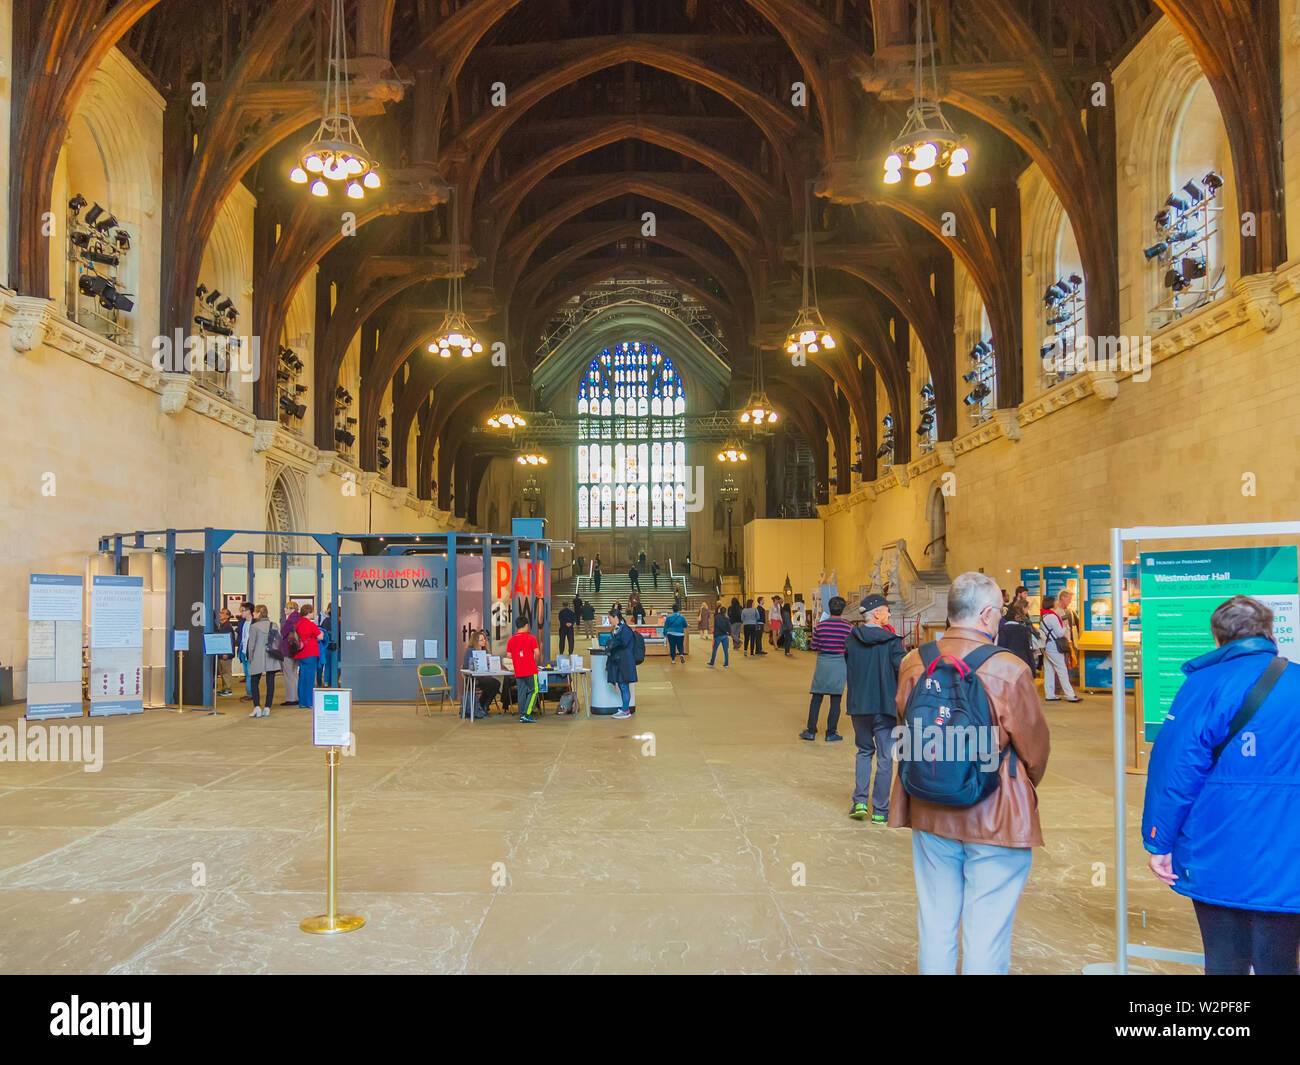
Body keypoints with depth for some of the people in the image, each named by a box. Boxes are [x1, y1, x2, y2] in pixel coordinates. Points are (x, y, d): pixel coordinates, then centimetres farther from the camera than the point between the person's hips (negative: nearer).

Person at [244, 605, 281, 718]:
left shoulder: (254, 627, -8)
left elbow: (251, 645, -6)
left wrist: (250, 659, 3)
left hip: (258, 659, -3)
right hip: (272, 660, 3)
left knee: (255, 683, 8)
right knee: (270, 683, 5)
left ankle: (257, 707, -3)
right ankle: (267, 708, 7)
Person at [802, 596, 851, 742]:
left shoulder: (819, 626, -4)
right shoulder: (848, 627, -6)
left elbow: (813, 647, 1)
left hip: (823, 663, 1)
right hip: (840, 664, -1)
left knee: (816, 698, 9)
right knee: (835, 700, 5)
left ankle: (811, 731, 11)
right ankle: (831, 734, 9)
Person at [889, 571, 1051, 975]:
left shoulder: (913, 664, -4)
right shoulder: (1009, 670, -18)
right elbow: (1035, 748, -6)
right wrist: (1022, 790, 15)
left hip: (930, 817, 5)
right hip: (996, 820, -4)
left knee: (935, 926, 18)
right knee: (987, 936, 7)